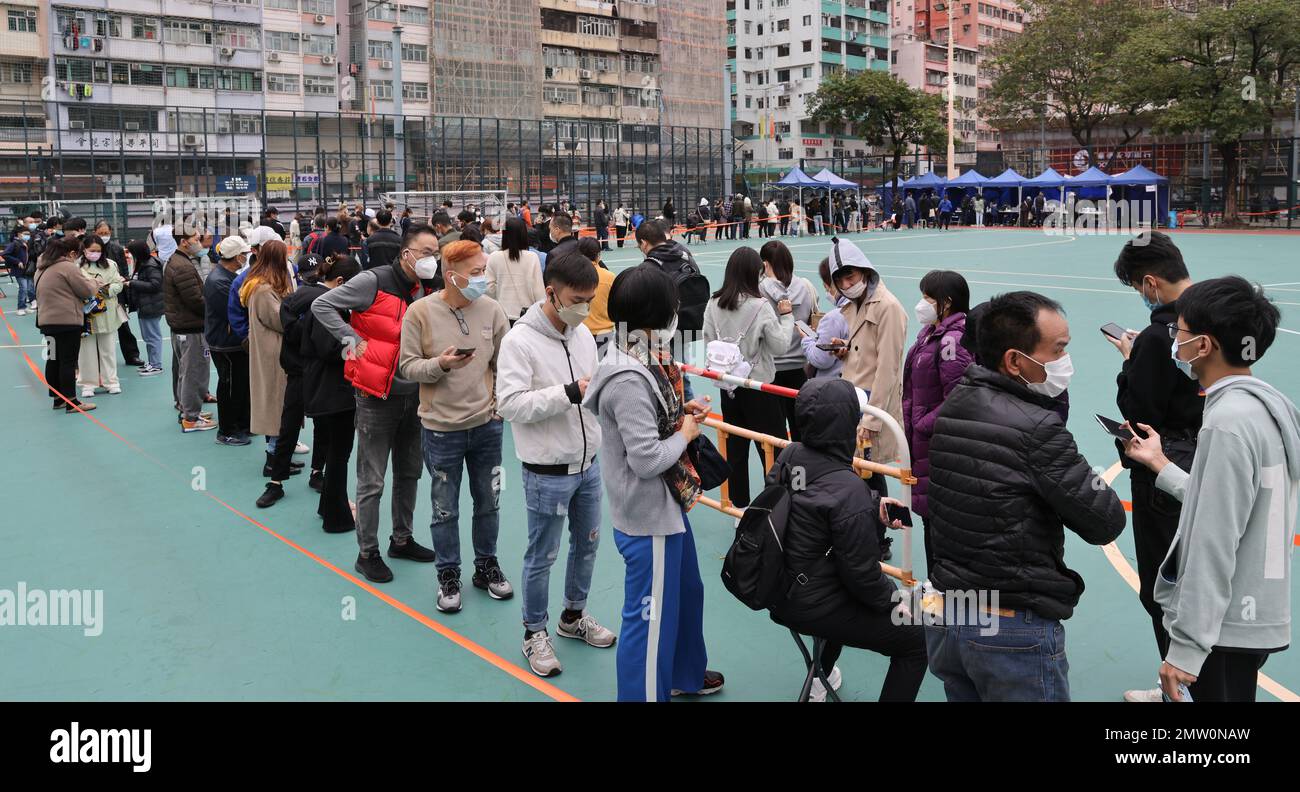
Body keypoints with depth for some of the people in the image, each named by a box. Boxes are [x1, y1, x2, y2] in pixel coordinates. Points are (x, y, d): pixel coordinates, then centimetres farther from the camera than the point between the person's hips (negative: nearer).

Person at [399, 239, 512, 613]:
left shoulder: (491, 309, -4)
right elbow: (408, 366, -7)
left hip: (486, 424, 3)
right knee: (445, 509, 9)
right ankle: (448, 576, 26)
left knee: (488, 502, 16)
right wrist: (440, 364, -23)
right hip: (441, 428, -3)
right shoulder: (421, 312, -11)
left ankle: (486, 566, 35)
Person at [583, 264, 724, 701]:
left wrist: (681, 412, 2)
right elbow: (647, 459, -29)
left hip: (667, 505, 11)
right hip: (649, 518, -11)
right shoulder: (628, 381, -28)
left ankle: (685, 674, 49)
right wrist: (686, 434, -13)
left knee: (686, 591, 28)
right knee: (652, 616, 3)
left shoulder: (643, 362, 3)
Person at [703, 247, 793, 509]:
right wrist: (786, 315, 2)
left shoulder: (714, 304, -5)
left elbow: (708, 341, 2)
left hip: (729, 386, 5)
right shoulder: (760, 306, -17)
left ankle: (740, 507, 22)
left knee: (735, 447, 14)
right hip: (758, 386, -5)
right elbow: (780, 345, -10)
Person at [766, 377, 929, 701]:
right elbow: (862, 573, -22)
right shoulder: (849, 490, -30)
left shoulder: (789, 456, -9)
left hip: (778, 592, 8)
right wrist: (894, 601, -4)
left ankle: (820, 678, 56)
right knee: (915, 639, 7)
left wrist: (874, 506, 7)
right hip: (812, 608, -8)